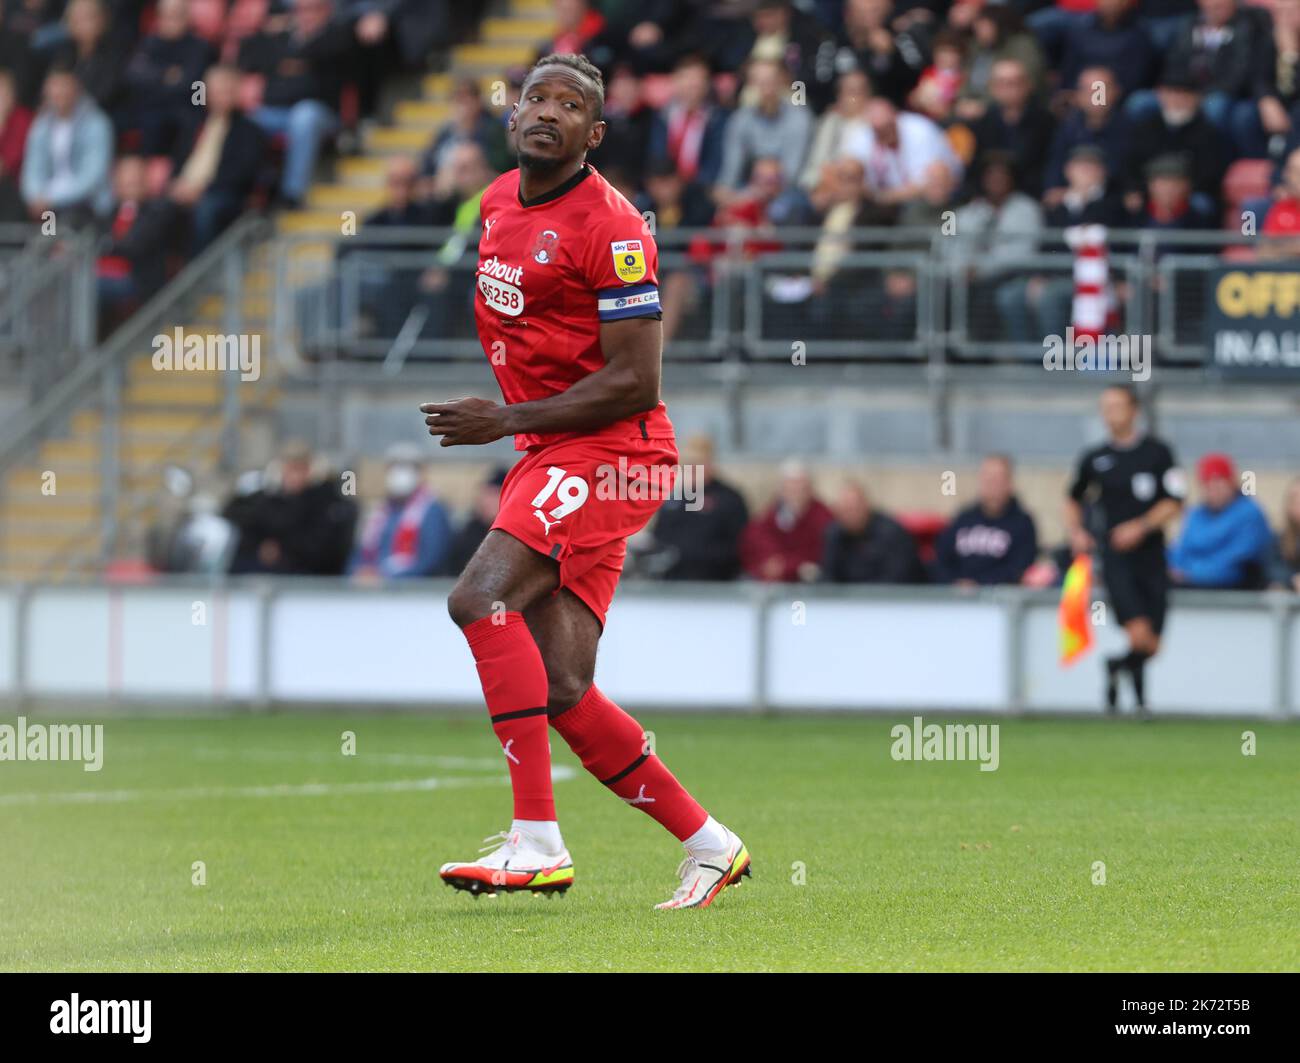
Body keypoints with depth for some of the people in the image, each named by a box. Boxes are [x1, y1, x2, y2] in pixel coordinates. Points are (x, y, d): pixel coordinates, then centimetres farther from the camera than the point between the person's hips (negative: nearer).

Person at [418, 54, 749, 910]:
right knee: (561, 692, 1)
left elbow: (636, 383, -17)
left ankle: (537, 840, -25)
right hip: (544, 455, 9)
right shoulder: (497, 204, 13)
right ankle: (708, 845, 13)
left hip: (608, 450, -9)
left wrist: (508, 421, -17)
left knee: (479, 598, -25)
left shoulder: (611, 228, -13)